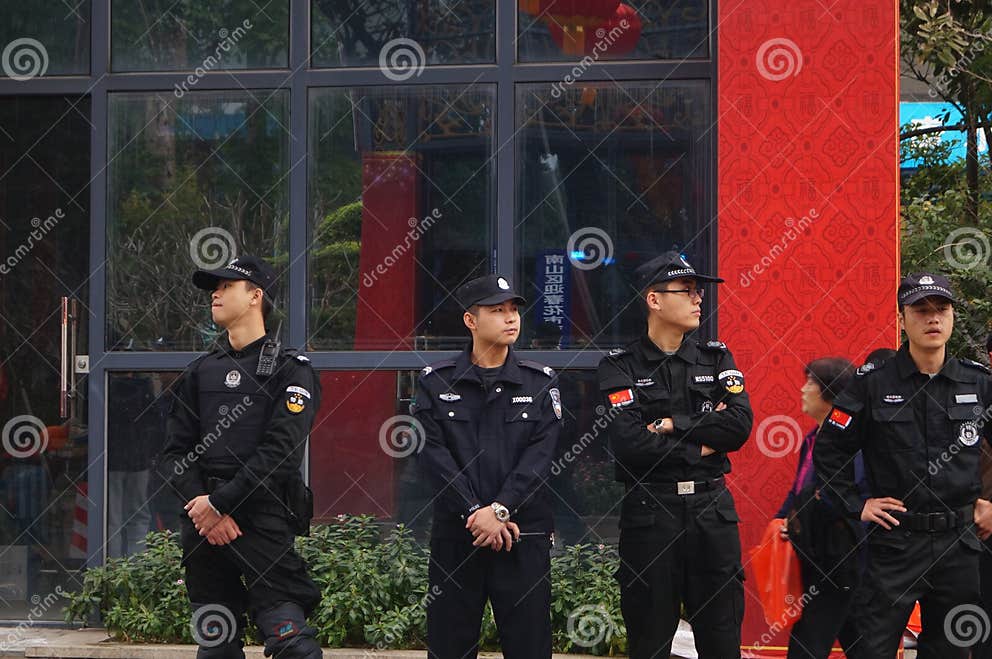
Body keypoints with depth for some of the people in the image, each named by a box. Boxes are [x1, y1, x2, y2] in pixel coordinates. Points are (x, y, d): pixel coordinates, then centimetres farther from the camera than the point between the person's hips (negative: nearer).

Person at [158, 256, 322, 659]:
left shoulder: (290, 371, 0)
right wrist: (200, 504, -8)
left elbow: (281, 452, -11)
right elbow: (174, 451, 10)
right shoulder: (200, 372, 17)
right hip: (201, 523, 6)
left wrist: (220, 503, -14)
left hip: (263, 521, -6)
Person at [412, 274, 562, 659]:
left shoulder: (540, 382, 7)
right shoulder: (435, 382, 6)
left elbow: (539, 457, -3)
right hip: (455, 536, 0)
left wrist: (499, 510, -16)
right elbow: (434, 454, -4)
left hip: (523, 537, 0)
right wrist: (475, 515, -14)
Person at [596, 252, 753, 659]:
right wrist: (701, 445, -8)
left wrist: (673, 424, -10)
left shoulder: (716, 360, 11)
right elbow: (627, 443, -14)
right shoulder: (620, 368, 0)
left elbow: (739, 425, -5)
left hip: (712, 507, 3)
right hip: (649, 511, -3)